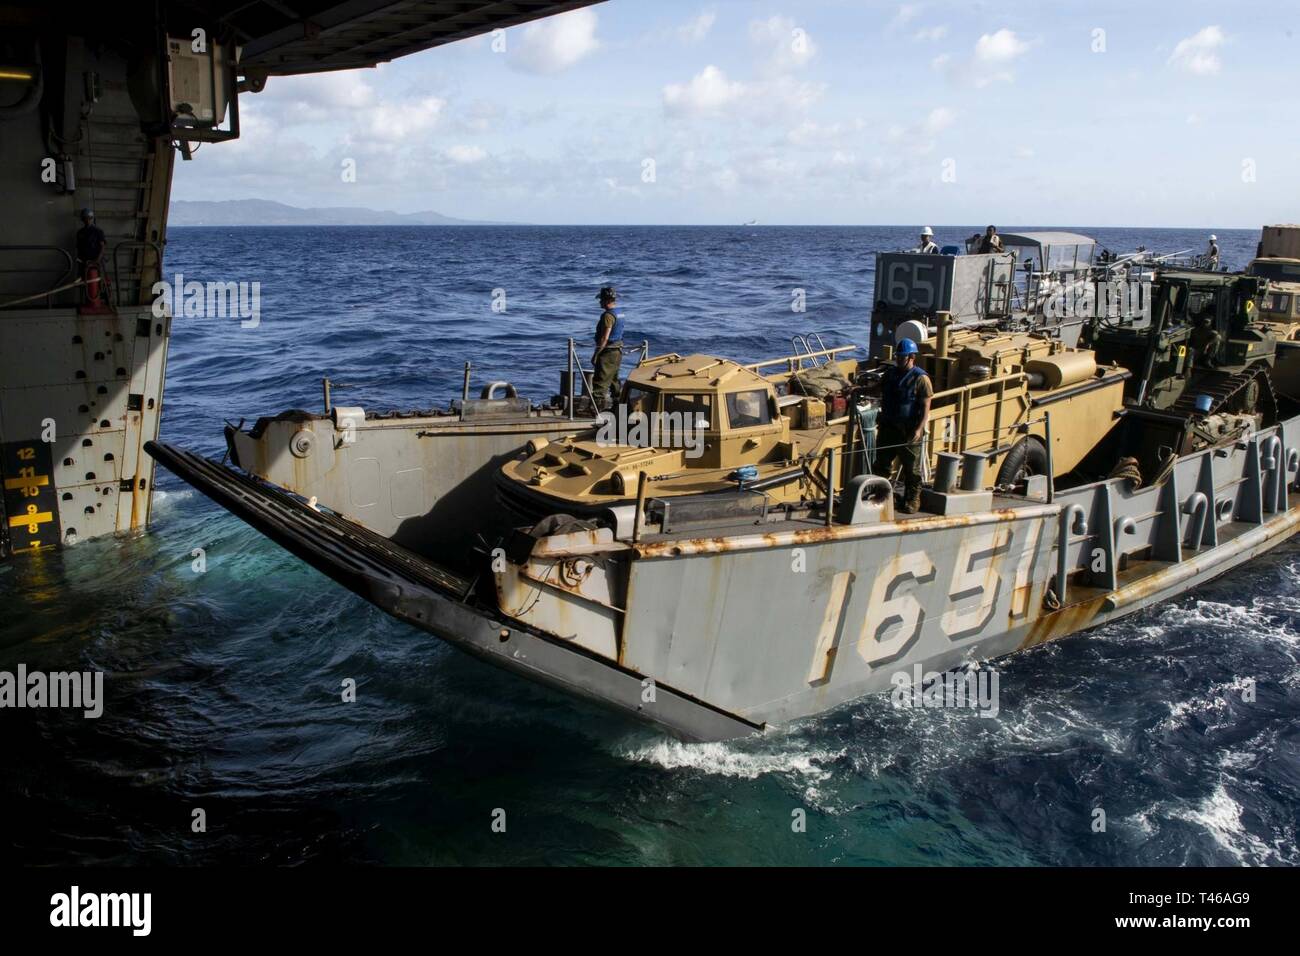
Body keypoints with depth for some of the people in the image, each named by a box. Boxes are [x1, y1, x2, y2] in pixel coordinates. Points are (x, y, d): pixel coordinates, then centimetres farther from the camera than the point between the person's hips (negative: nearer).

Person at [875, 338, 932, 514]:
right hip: (888, 427, 6)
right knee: (882, 464, 10)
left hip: (909, 431, -6)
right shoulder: (890, 374, 11)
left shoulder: (921, 378, -9)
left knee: (911, 468, 2)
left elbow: (926, 407, -12)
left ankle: (912, 501, 12)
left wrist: (919, 429, -21)